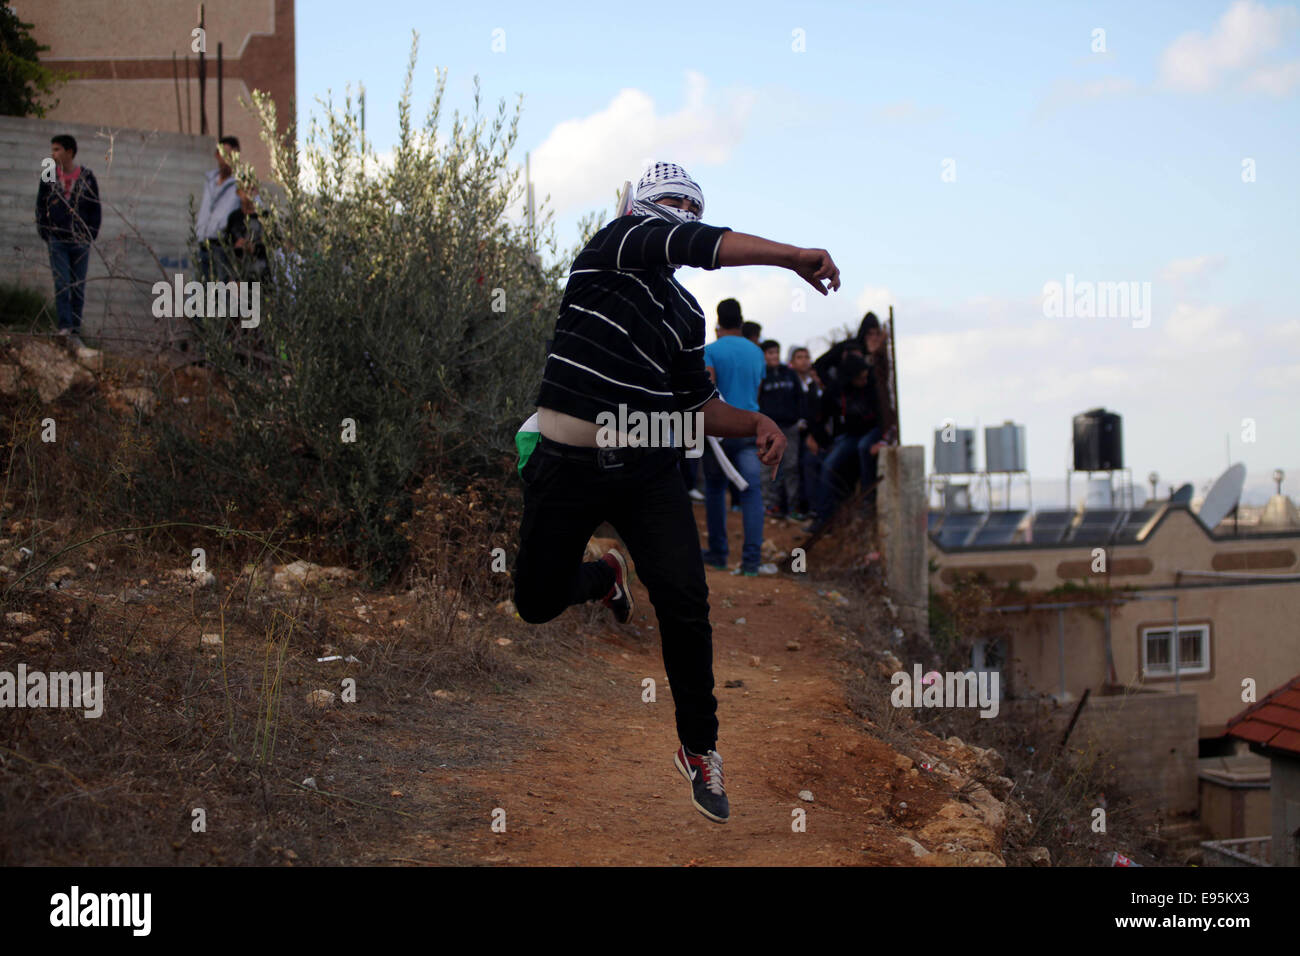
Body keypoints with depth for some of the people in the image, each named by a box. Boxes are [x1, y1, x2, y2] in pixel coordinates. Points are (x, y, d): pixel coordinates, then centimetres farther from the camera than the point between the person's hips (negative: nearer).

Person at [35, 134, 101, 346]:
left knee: (79, 287, 3)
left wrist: (90, 236, -2)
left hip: (80, 242, 0)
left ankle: (76, 332, 7)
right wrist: (45, 235, 1)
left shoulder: (87, 178, 2)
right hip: (57, 240, 0)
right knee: (62, 284, -10)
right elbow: (40, 207, 10)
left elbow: (96, 210, 6)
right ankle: (65, 327, -14)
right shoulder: (48, 177, 5)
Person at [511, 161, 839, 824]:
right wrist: (797, 258, -25)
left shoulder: (687, 314, 16)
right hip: (566, 465, -4)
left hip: (648, 468, 4)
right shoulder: (612, 246, -3)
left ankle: (698, 747, 4)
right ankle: (604, 576, 39)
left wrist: (755, 424, 1)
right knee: (539, 602, 3)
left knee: (685, 601, -11)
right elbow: (687, 244, -20)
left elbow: (695, 404, 20)